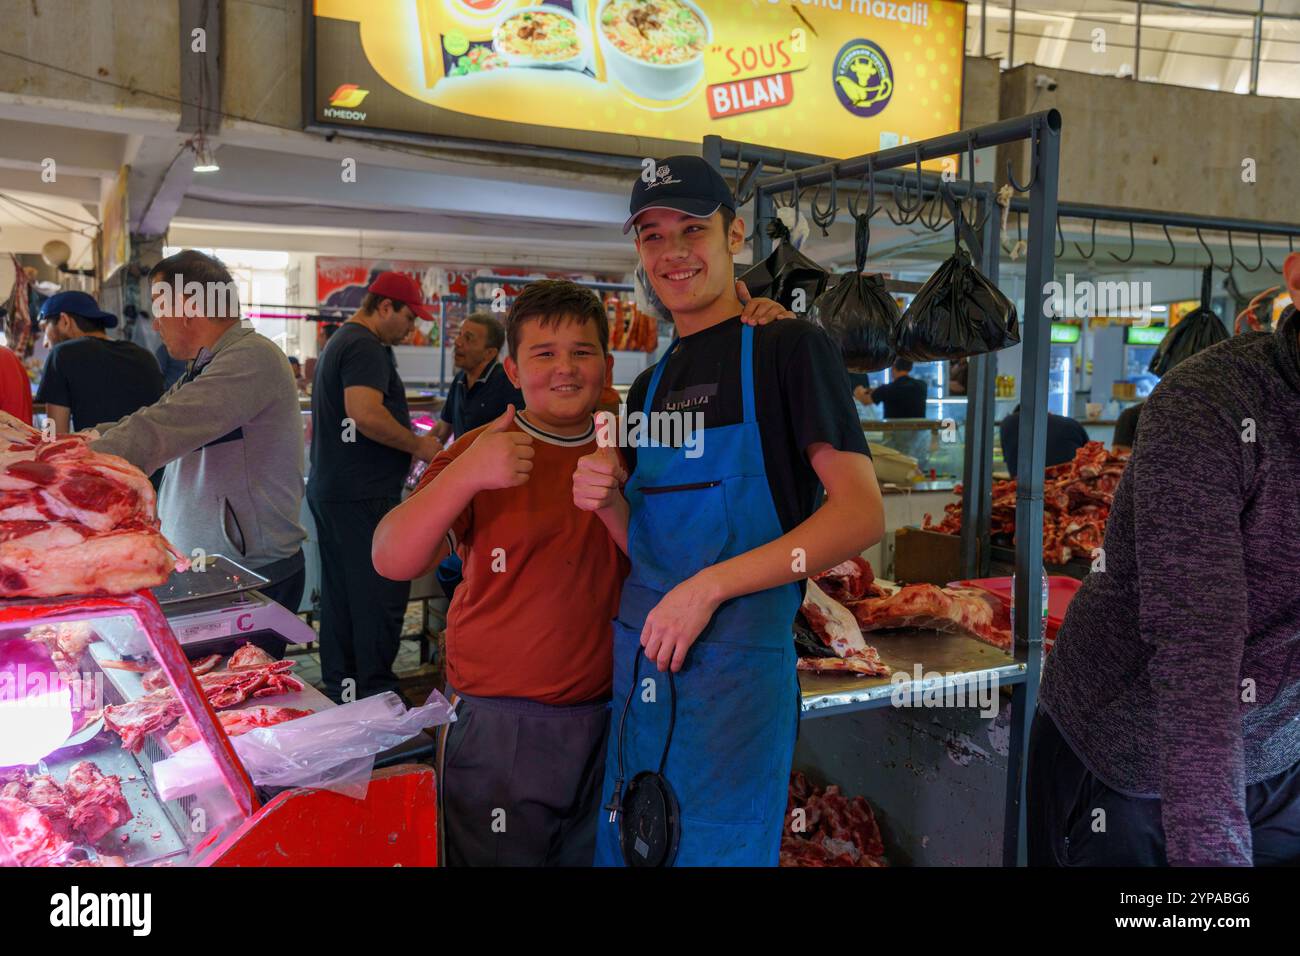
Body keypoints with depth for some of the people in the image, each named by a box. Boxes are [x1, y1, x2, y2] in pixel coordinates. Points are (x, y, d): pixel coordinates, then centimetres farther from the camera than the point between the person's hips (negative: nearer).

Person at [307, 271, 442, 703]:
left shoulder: (339, 341, 21)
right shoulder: (366, 347, -14)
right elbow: (365, 413, -28)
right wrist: (418, 445, -15)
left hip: (329, 489, 11)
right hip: (363, 494, -11)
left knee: (339, 595, 15)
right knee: (382, 595, -4)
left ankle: (338, 687, 25)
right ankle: (375, 692, 3)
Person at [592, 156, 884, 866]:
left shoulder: (789, 348, -5)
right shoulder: (649, 386, 15)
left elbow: (861, 515, -14)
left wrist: (709, 585, -19)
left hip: (735, 659, -6)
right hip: (641, 655, 7)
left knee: (715, 847, 5)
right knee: (627, 845, 17)